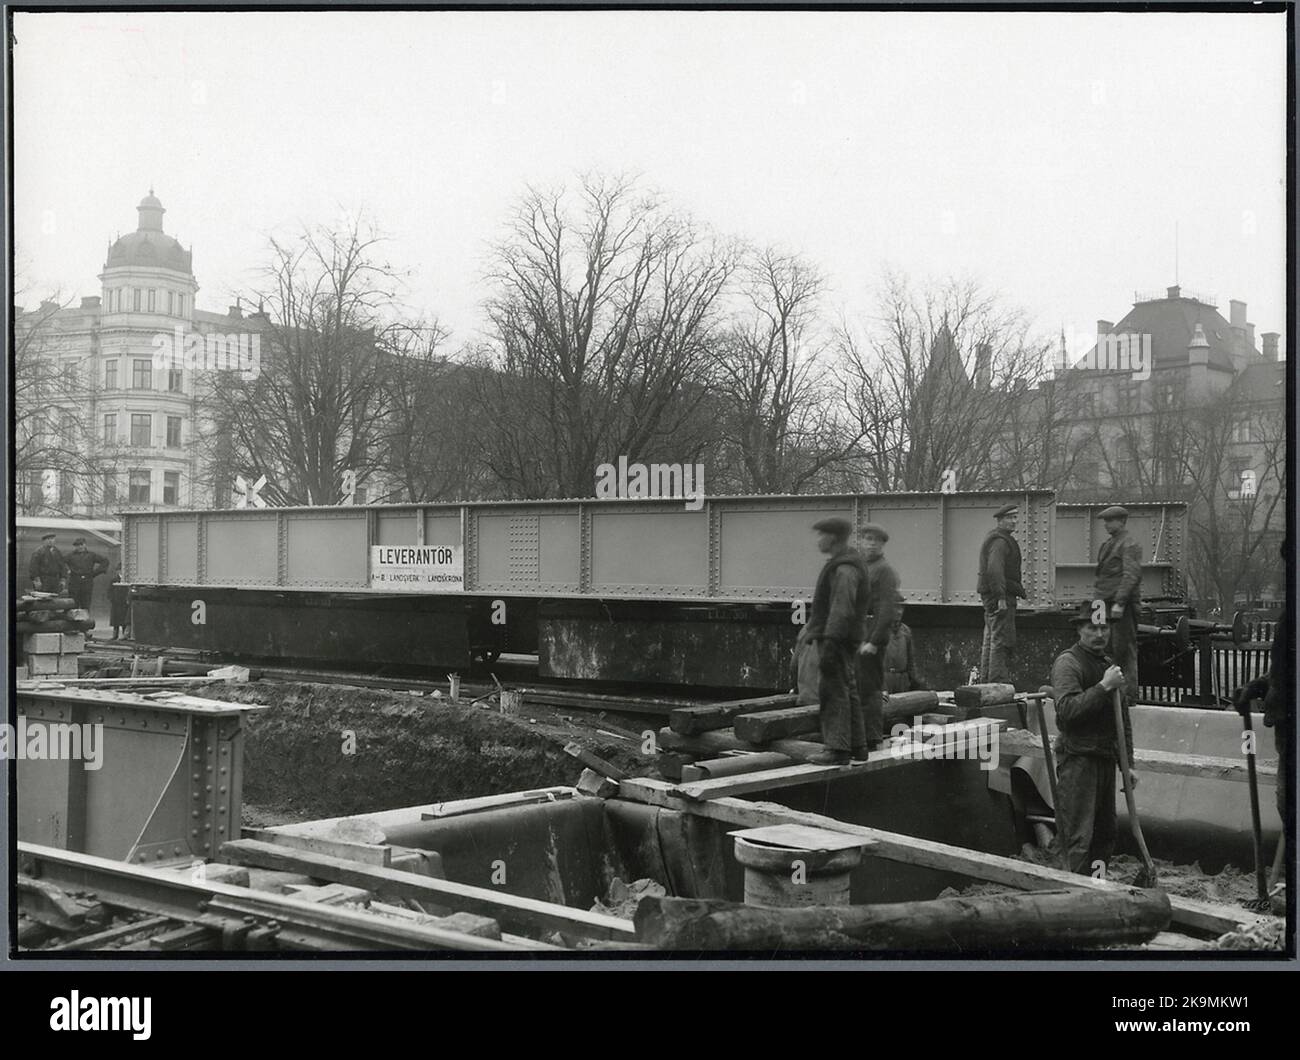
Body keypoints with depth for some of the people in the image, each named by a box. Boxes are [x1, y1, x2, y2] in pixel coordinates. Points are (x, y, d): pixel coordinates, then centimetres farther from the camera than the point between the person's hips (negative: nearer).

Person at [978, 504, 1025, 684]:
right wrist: (1001, 597, -28)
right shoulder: (1000, 541, -14)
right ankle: (999, 680, -11)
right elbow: (994, 570, -25)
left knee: (991, 639, 16)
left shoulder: (998, 538, 20)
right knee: (1002, 639, -10)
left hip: (991, 595, 11)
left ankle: (986, 677, 22)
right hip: (998, 595, -11)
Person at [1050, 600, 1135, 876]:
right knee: (1078, 838, -10)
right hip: (1078, 758, -8)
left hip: (1105, 759, 8)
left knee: (1105, 835, 12)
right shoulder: (1067, 662, -8)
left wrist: (1127, 764, 18)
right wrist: (1103, 686, -22)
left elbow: (1122, 718, 22)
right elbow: (1068, 709, -22)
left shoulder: (1109, 664, 18)